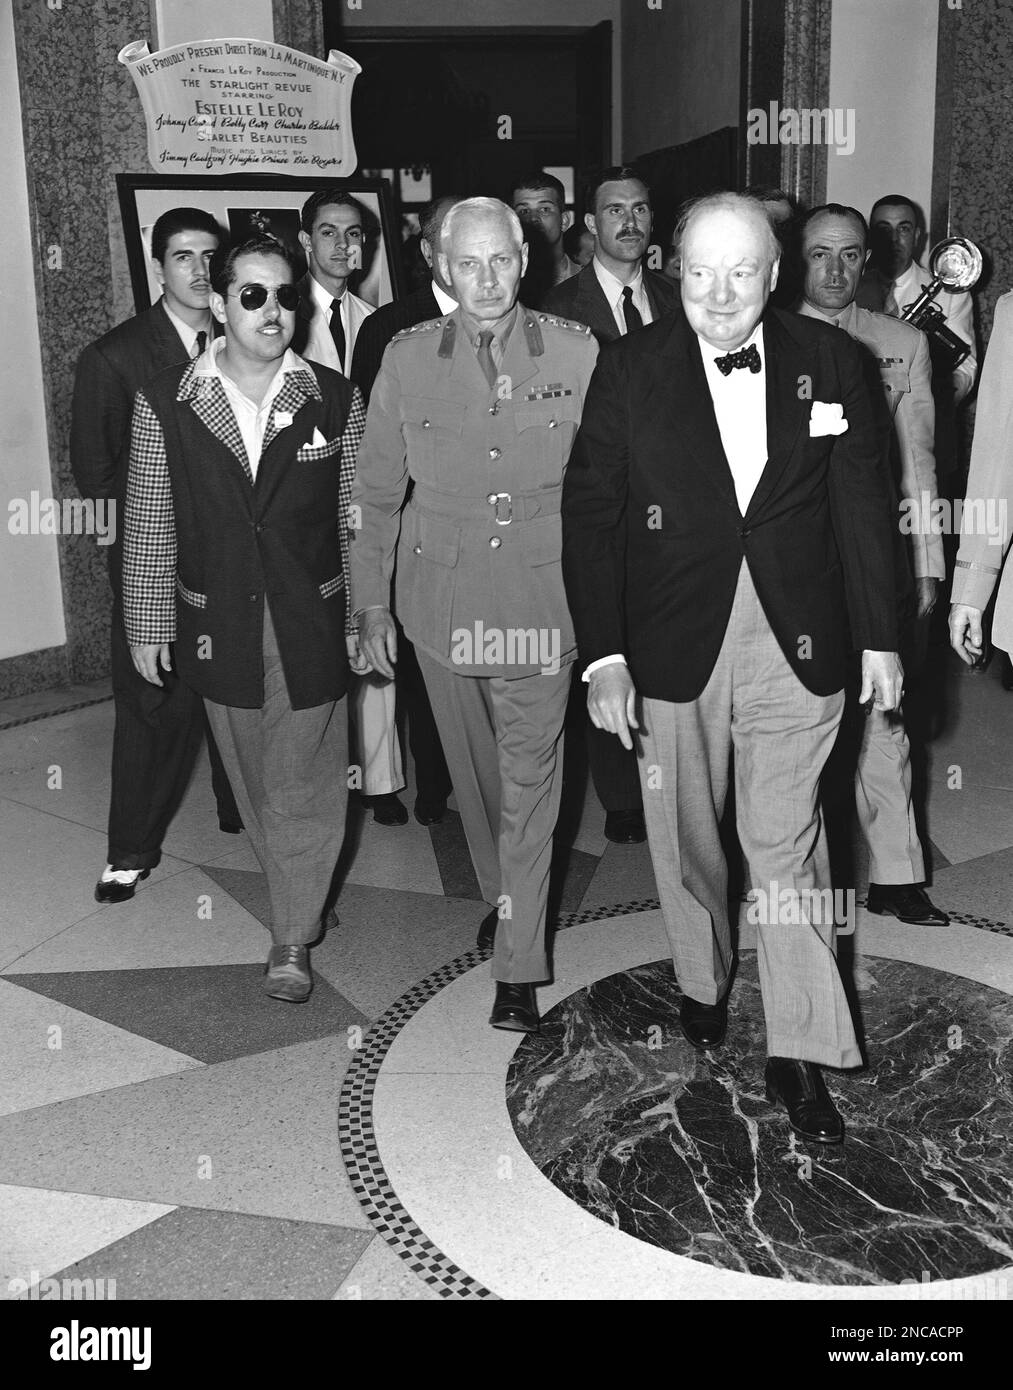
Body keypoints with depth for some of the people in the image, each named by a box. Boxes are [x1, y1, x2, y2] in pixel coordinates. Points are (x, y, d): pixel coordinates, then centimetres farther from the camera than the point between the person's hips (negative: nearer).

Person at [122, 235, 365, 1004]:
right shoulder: (164, 403, -3)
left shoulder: (336, 399, -2)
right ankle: (299, 898, 36)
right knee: (254, 782, 14)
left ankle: (293, 938, 18)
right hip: (218, 626, 1)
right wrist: (149, 624, 3)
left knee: (305, 783, 3)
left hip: (312, 623, -1)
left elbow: (358, 520, 2)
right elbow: (149, 523, 2)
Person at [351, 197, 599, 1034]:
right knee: (475, 774, 17)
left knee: (530, 784, 0)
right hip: (441, 601, 2)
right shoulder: (406, 360, 0)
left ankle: (519, 969, 10)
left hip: (540, 602, -2)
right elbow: (378, 494, 5)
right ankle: (502, 898, 41)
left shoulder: (576, 354, -4)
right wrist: (372, 604, 5)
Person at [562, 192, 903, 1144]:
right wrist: (602, 655, -13)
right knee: (683, 835, 15)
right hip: (672, 642, 1)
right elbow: (590, 513, -6)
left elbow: (862, 504, 5)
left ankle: (800, 1053, 14)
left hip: (798, 642, 0)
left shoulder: (827, 361, 1)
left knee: (785, 843, 1)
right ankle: (702, 982, 40)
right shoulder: (631, 368, -3)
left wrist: (878, 636, 4)